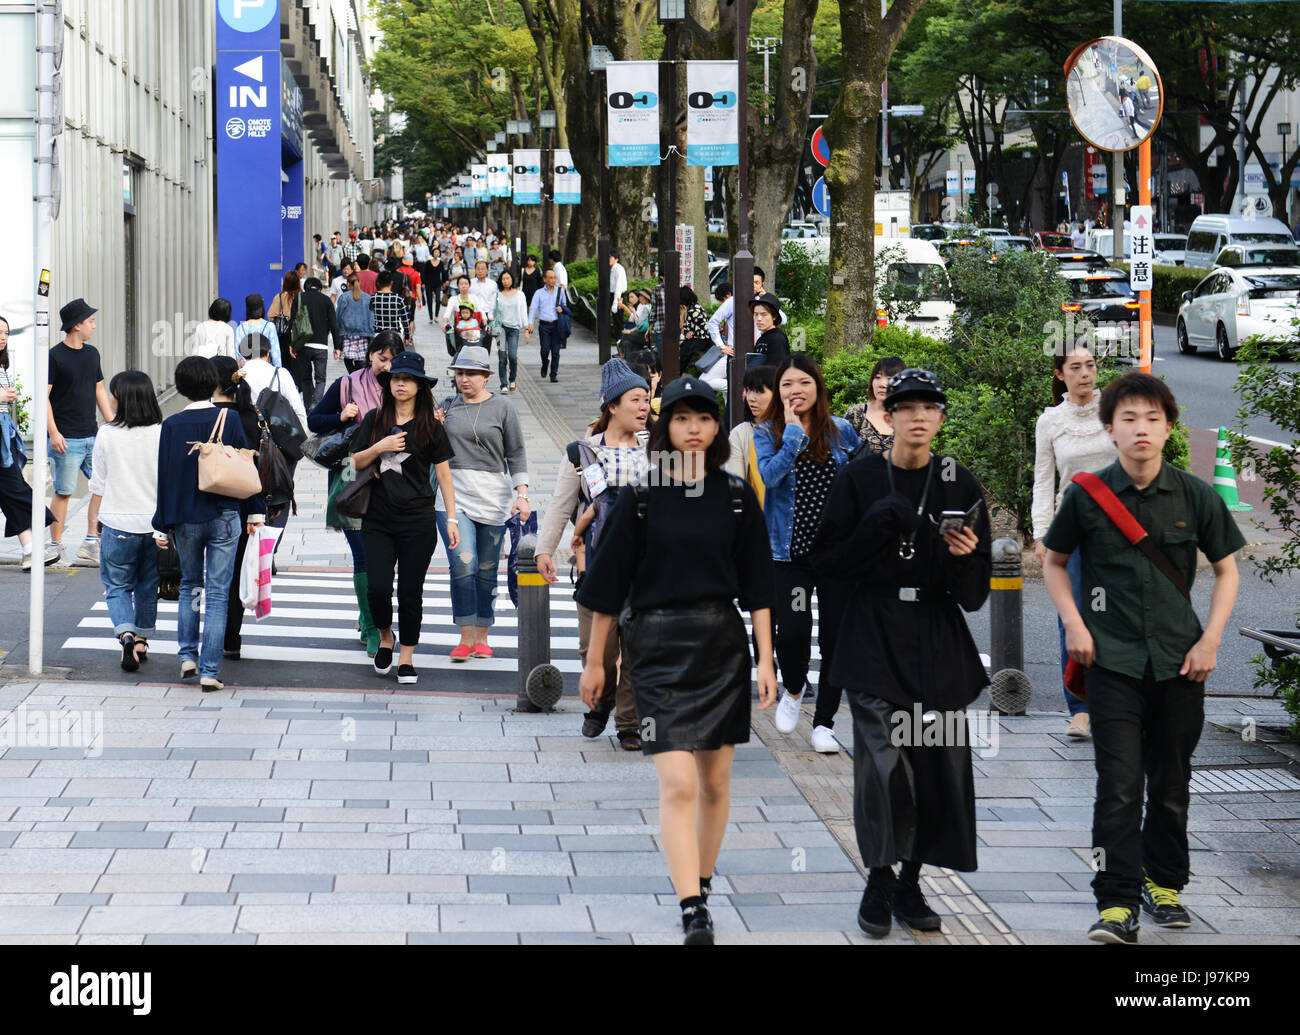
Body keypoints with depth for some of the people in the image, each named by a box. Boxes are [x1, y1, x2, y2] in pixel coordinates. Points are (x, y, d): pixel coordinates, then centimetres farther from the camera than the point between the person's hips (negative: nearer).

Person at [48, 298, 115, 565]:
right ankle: (56, 546, 8)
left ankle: (91, 543, 9)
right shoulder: (55, 356, -9)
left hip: (92, 437, 7)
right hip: (67, 440, -7)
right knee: (63, 492, -2)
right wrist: (53, 433, -17)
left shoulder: (92, 353, 12)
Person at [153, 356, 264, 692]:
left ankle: (188, 655, 15)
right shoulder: (230, 421, -4)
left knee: (189, 586, 21)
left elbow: (165, 477, -3)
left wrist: (162, 525, 3)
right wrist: (255, 513, 11)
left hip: (185, 519, 1)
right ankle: (210, 671, -3)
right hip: (224, 518, 0)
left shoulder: (172, 425, -5)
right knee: (218, 593, 1)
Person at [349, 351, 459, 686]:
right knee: (378, 588, -7)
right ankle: (385, 637, 22)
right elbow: (355, 463, 10)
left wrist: (451, 519, -2)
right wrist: (379, 448, -10)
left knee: (410, 592, 1)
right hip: (378, 520, 1)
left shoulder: (430, 427, 2)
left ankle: (406, 658, 13)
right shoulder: (374, 421, 6)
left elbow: (443, 474, 4)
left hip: (418, 522, -1)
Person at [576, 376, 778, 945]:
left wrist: (766, 660, 2)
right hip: (659, 647, -3)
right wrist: (594, 661, 5)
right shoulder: (640, 499, -2)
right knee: (678, 784, -13)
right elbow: (609, 585, 3)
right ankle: (694, 915, -16)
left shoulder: (737, 497, 4)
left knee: (715, 781, 9)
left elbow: (757, 587, 7)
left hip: (724, 644, 3)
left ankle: (700, 883, 27)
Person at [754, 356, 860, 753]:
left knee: (836, 636, 1)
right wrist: (794, 431, -16)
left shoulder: (841, 432, 5)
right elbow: (769, 475, -17)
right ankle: (793, 690, 21)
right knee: (791, 631, -12)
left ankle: (824, 724, 14)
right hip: (789, 551, -1)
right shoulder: (767, 433, 1)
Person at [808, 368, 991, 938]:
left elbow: (975, 591, 6)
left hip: (938, 640, 3)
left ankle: (910, 884, 16)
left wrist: (964, 557, -17)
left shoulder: (960, 484, 6)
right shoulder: (859, 479, 1)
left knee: (940, 762, 0)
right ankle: (879, 883, 5)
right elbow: (825, 562, 0)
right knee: (885, 762, -12)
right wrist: (874, 530, -15)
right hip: (874, 638, -2)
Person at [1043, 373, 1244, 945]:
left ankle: (1164, 883, 30)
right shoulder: (1087, 495, -3)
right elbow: (1054, 562, 11)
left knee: (1171, 784, 12)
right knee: (1120, 784, -9)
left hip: (1180, 662, 2)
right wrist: (1075, 625, -2)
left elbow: (1226, 570, 9)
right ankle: (1117, 904, -7)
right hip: (1113, 661, -2)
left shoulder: (1195, 496, 0)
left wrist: (1210, 641, -1)